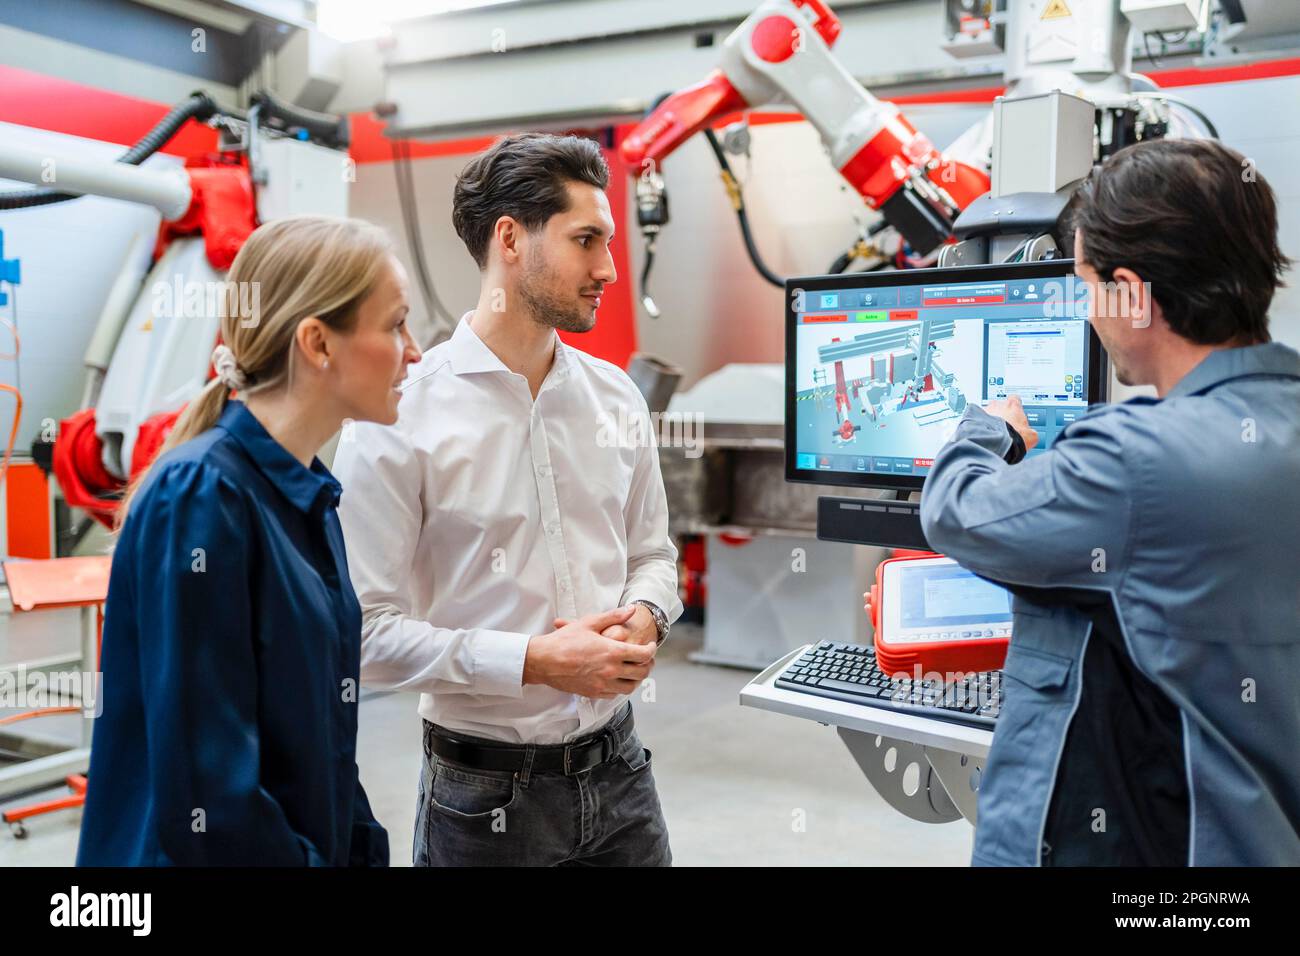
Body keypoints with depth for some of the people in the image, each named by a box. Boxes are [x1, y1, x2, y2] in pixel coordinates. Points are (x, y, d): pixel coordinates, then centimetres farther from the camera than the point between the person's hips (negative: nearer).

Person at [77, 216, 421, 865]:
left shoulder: (308, 495, 4)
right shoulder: (199, 496, -21)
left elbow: (322, 736, 8)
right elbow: (204, 790, -23)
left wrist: (364, 852, 4)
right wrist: (310, 858, -14)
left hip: (314, 845, 7)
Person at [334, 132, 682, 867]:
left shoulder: (616, 397, 3)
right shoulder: (402, 414, -14)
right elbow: (369, 628, -16)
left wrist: (644, 618, -9)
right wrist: (534, 661, -21)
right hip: (485, 792, -4)